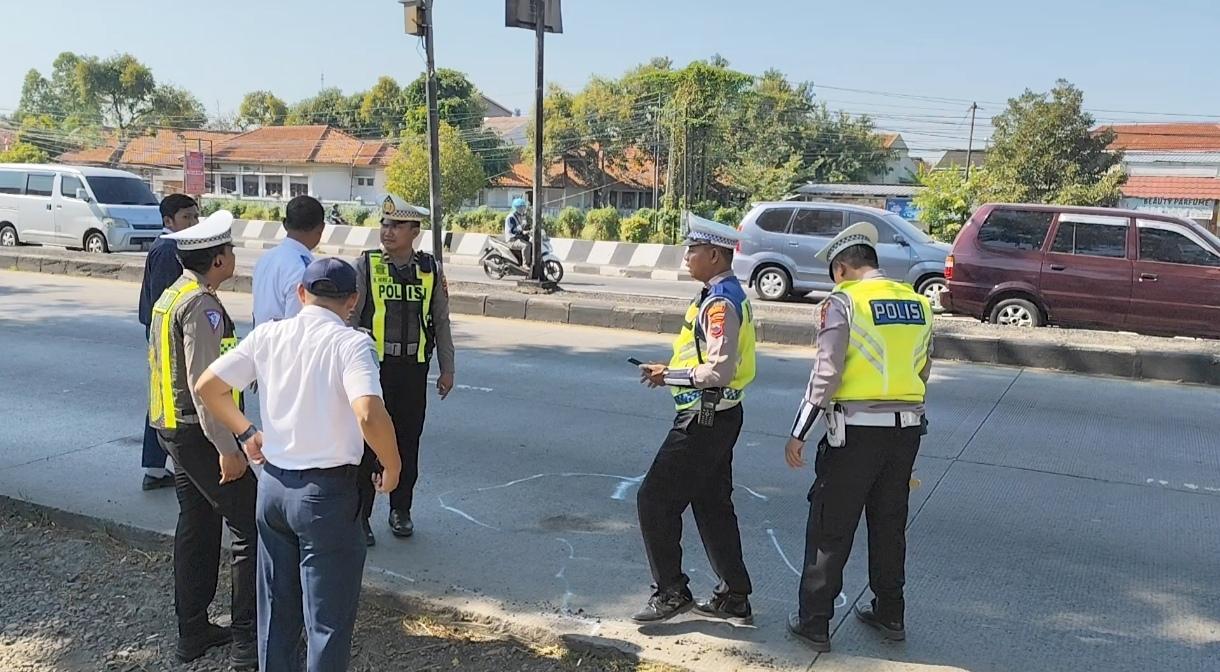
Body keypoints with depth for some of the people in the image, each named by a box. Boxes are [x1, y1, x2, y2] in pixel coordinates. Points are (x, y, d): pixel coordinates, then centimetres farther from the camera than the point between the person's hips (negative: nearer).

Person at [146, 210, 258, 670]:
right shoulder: (201, 304, -18)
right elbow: (204, 383, -23)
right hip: (199, 431, -10)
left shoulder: (171, 296, 12)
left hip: (173, 427, 10)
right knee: (251, 528, -4)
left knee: (197, 525, 17)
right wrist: (227, 449, -22)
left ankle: (193, 632, 27)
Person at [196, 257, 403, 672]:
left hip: (273, 484, 6)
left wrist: (246, 433, 17)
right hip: (327, 492, -6)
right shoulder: (351, 343, -16)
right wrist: (392, 467, -14)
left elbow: (207, 386, 4)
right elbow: (370, 415, -30)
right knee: (328, 620, 9)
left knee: (276, 607, 22)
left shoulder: (267, 335, 0)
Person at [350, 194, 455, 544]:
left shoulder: (430, 269, 4)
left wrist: (447, 369, 10)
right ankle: (359, 515, 16)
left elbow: (441, 322, 10)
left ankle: (401, 510, 28)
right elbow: (349, 317, -2)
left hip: (414, 368, 2)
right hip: (373, 367, -2)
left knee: (408, 442, 12)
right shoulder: (366, 265, -3)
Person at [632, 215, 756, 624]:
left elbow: (719, 371, -26)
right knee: (713, 505, 17)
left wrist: (668, 375, -16)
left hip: (705, 419, -10)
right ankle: (734, 598, 26)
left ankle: (671, 592, 9)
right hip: (718, 417, 10)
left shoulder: (719, 303, -19)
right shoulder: (726, 295, 13)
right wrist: (672, 369, 7)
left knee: (654, 499, -2)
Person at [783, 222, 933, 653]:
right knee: (890, 525, 19)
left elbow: (826, 373, -15)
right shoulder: (918, 303, 9)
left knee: (830, 529, 5)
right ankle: (890, 615, 31)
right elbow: (923, 371, 14)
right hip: (908, 427, 6)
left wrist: (798, 434, -11)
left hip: (856, 428, -6)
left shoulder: (842, 302, -9)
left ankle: (814, 623, 13)